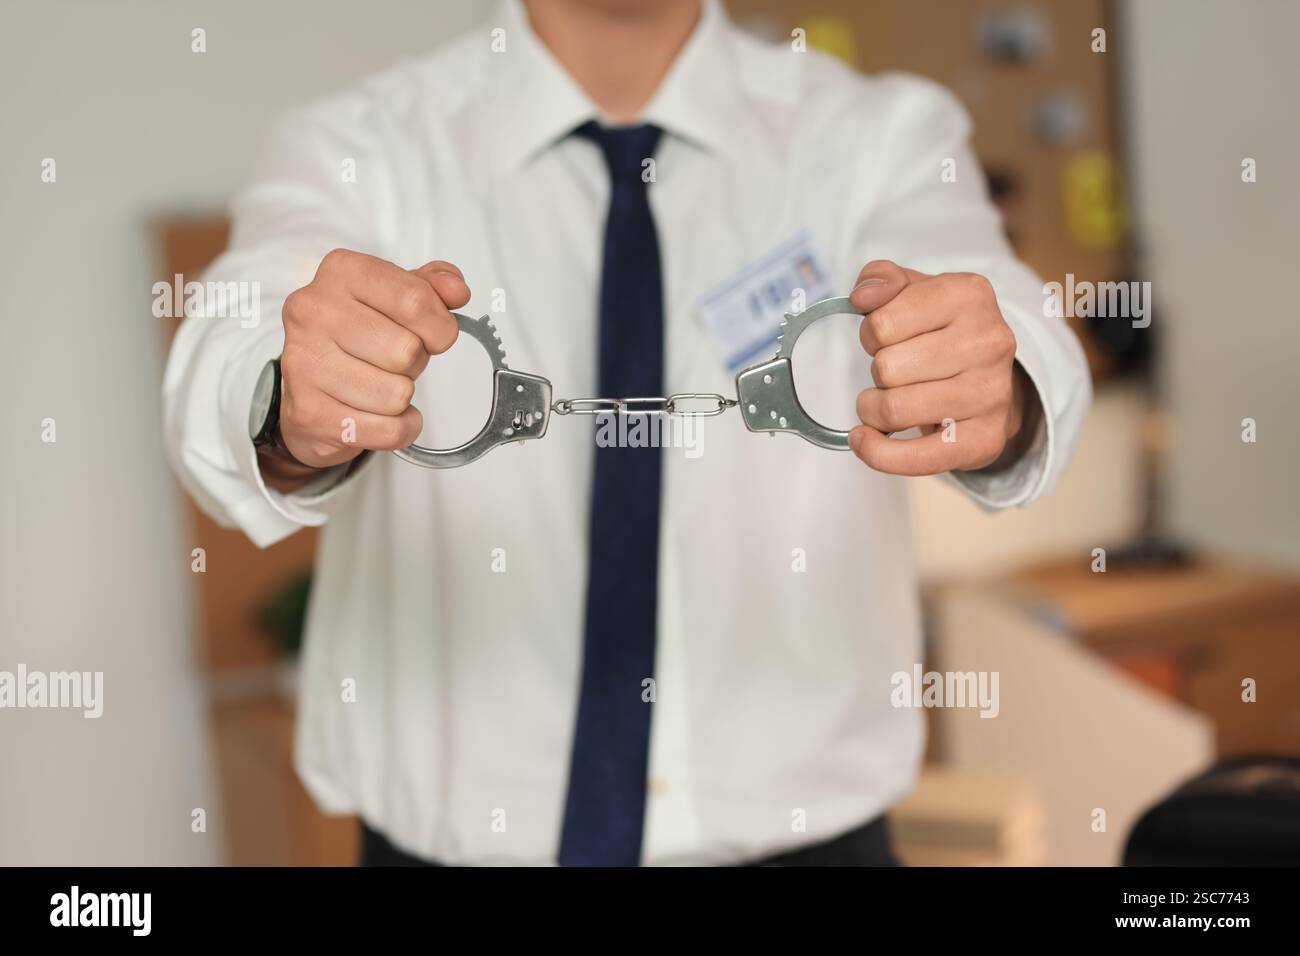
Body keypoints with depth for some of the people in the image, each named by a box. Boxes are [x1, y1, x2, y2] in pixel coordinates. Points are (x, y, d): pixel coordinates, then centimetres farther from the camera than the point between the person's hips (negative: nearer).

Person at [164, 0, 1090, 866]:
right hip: (443, 835, 0)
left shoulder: (884, 135, -5)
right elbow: (230, 361, -26)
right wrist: (290, 415, -48)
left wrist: (998, 405, -46)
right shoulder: (353, 150, -7)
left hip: (807, 829, 1)